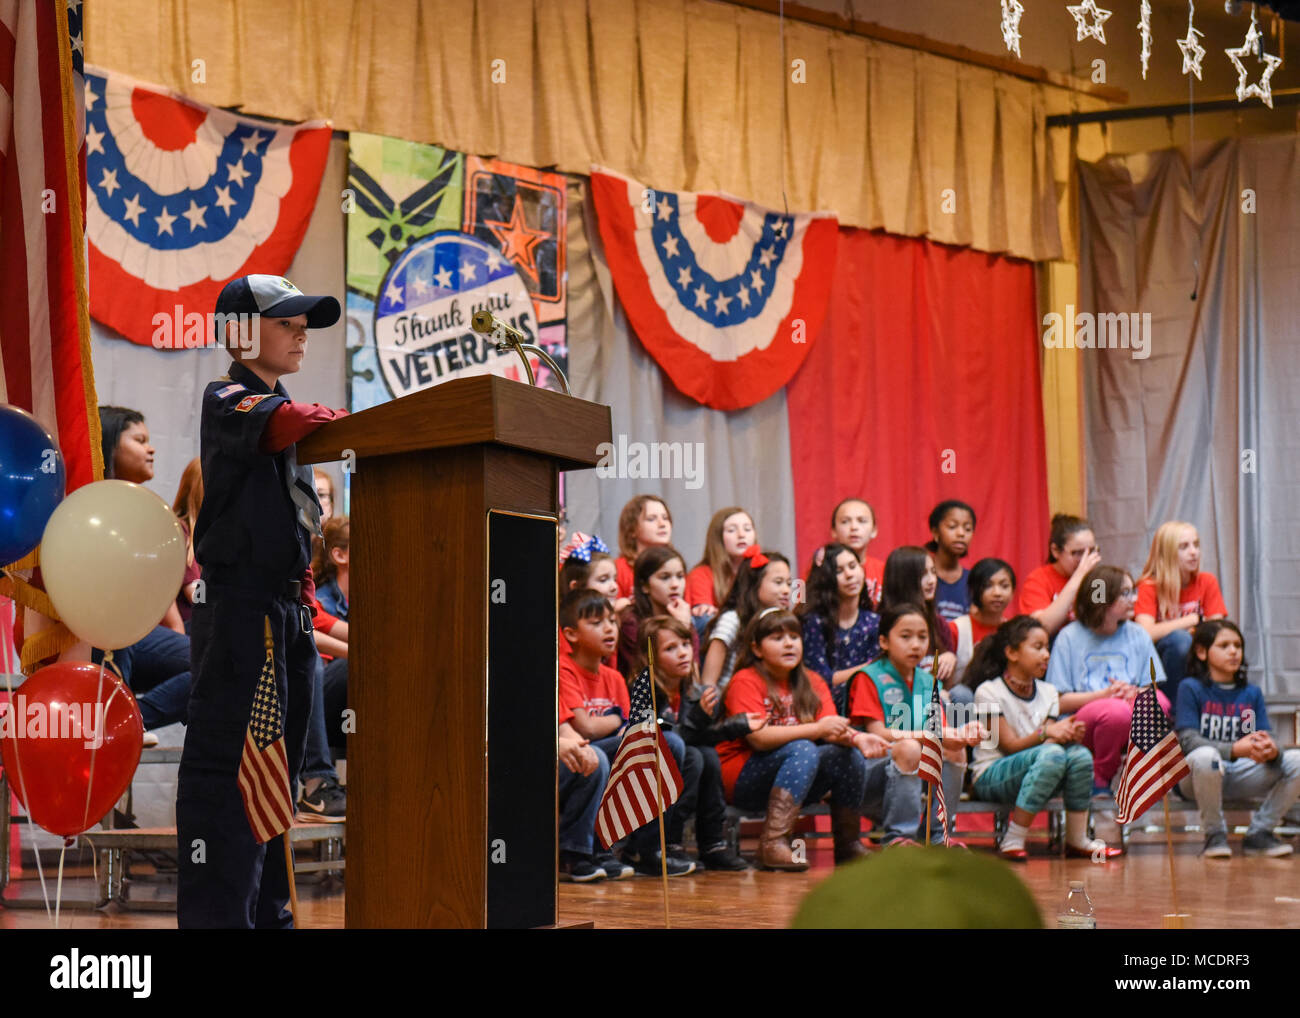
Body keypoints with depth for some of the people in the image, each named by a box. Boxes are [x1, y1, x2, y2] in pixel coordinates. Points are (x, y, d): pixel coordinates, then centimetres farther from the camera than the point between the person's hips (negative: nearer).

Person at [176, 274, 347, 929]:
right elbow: (290, 424, -27)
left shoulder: (281, 405, 21)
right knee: (226, 764, -10)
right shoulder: (227, 400, -6)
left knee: (276, 764, 11)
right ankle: (214, 914, -11)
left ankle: (265, 911, 16)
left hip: (288, 610, 9)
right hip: (239, 605, -9)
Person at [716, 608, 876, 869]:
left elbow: (833, 728, -5)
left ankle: (849, 845, -6)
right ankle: (773, 844, -39)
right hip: (742, 777, -6)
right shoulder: (746, 681, -10)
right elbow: (758, 737, -23)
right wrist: (817, 729, -30)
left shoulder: (812, 683, 9)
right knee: (803, 750, -31)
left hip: (795, 779, 6)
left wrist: (855, 738, -28)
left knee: (851, 755, -16)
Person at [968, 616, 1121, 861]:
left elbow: (1052, 739, 0)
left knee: (1080, 754, -25)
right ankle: (1013, 842, -33)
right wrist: (1045, 734, -31)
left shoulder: (1048, 692, 12)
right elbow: (1010, 745, -14)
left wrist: (1068, 735, -23)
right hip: (992, 776, -6)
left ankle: (1077, 840, -14)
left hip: (1037, 776, 6)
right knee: (1051, 754, -35)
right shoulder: (988, 691, -7)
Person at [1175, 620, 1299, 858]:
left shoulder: (1252, 693, 12)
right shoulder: (1191, 688, -2)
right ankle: (1215, 835, -16)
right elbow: (1187, 740, -14)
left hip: (1240, 777, 4)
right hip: (1194, 777, -4)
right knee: (1206, 756, -39)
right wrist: (1234, 749, -30)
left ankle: (1259, 834, -3)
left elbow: (1266, 737, 2)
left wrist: (1271, 750, -25)